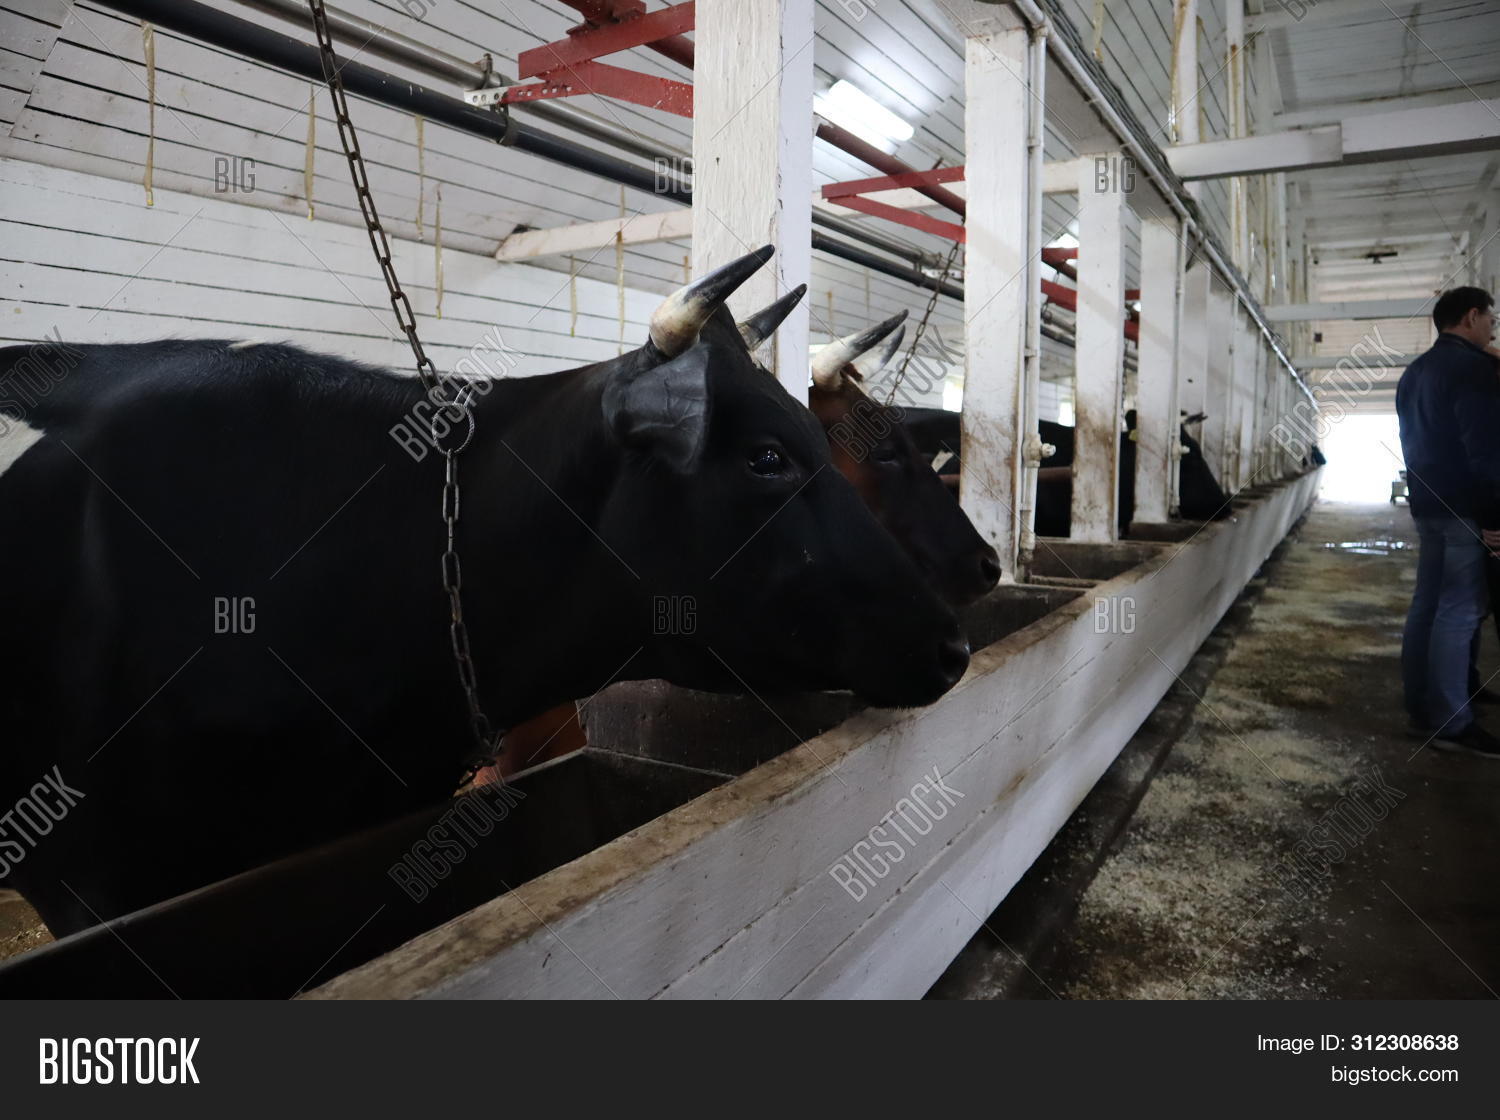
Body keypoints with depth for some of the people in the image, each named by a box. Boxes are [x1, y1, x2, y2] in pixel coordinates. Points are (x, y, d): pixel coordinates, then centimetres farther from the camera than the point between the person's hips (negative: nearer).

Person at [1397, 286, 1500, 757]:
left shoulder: (1413, 373, 18)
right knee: (1459, 611, -8)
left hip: (1428, 502, 9)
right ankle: (1451, 723, -5)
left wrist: (1425, 491, 20)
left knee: (1428, 604, 10)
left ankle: (1423, 709, 15)